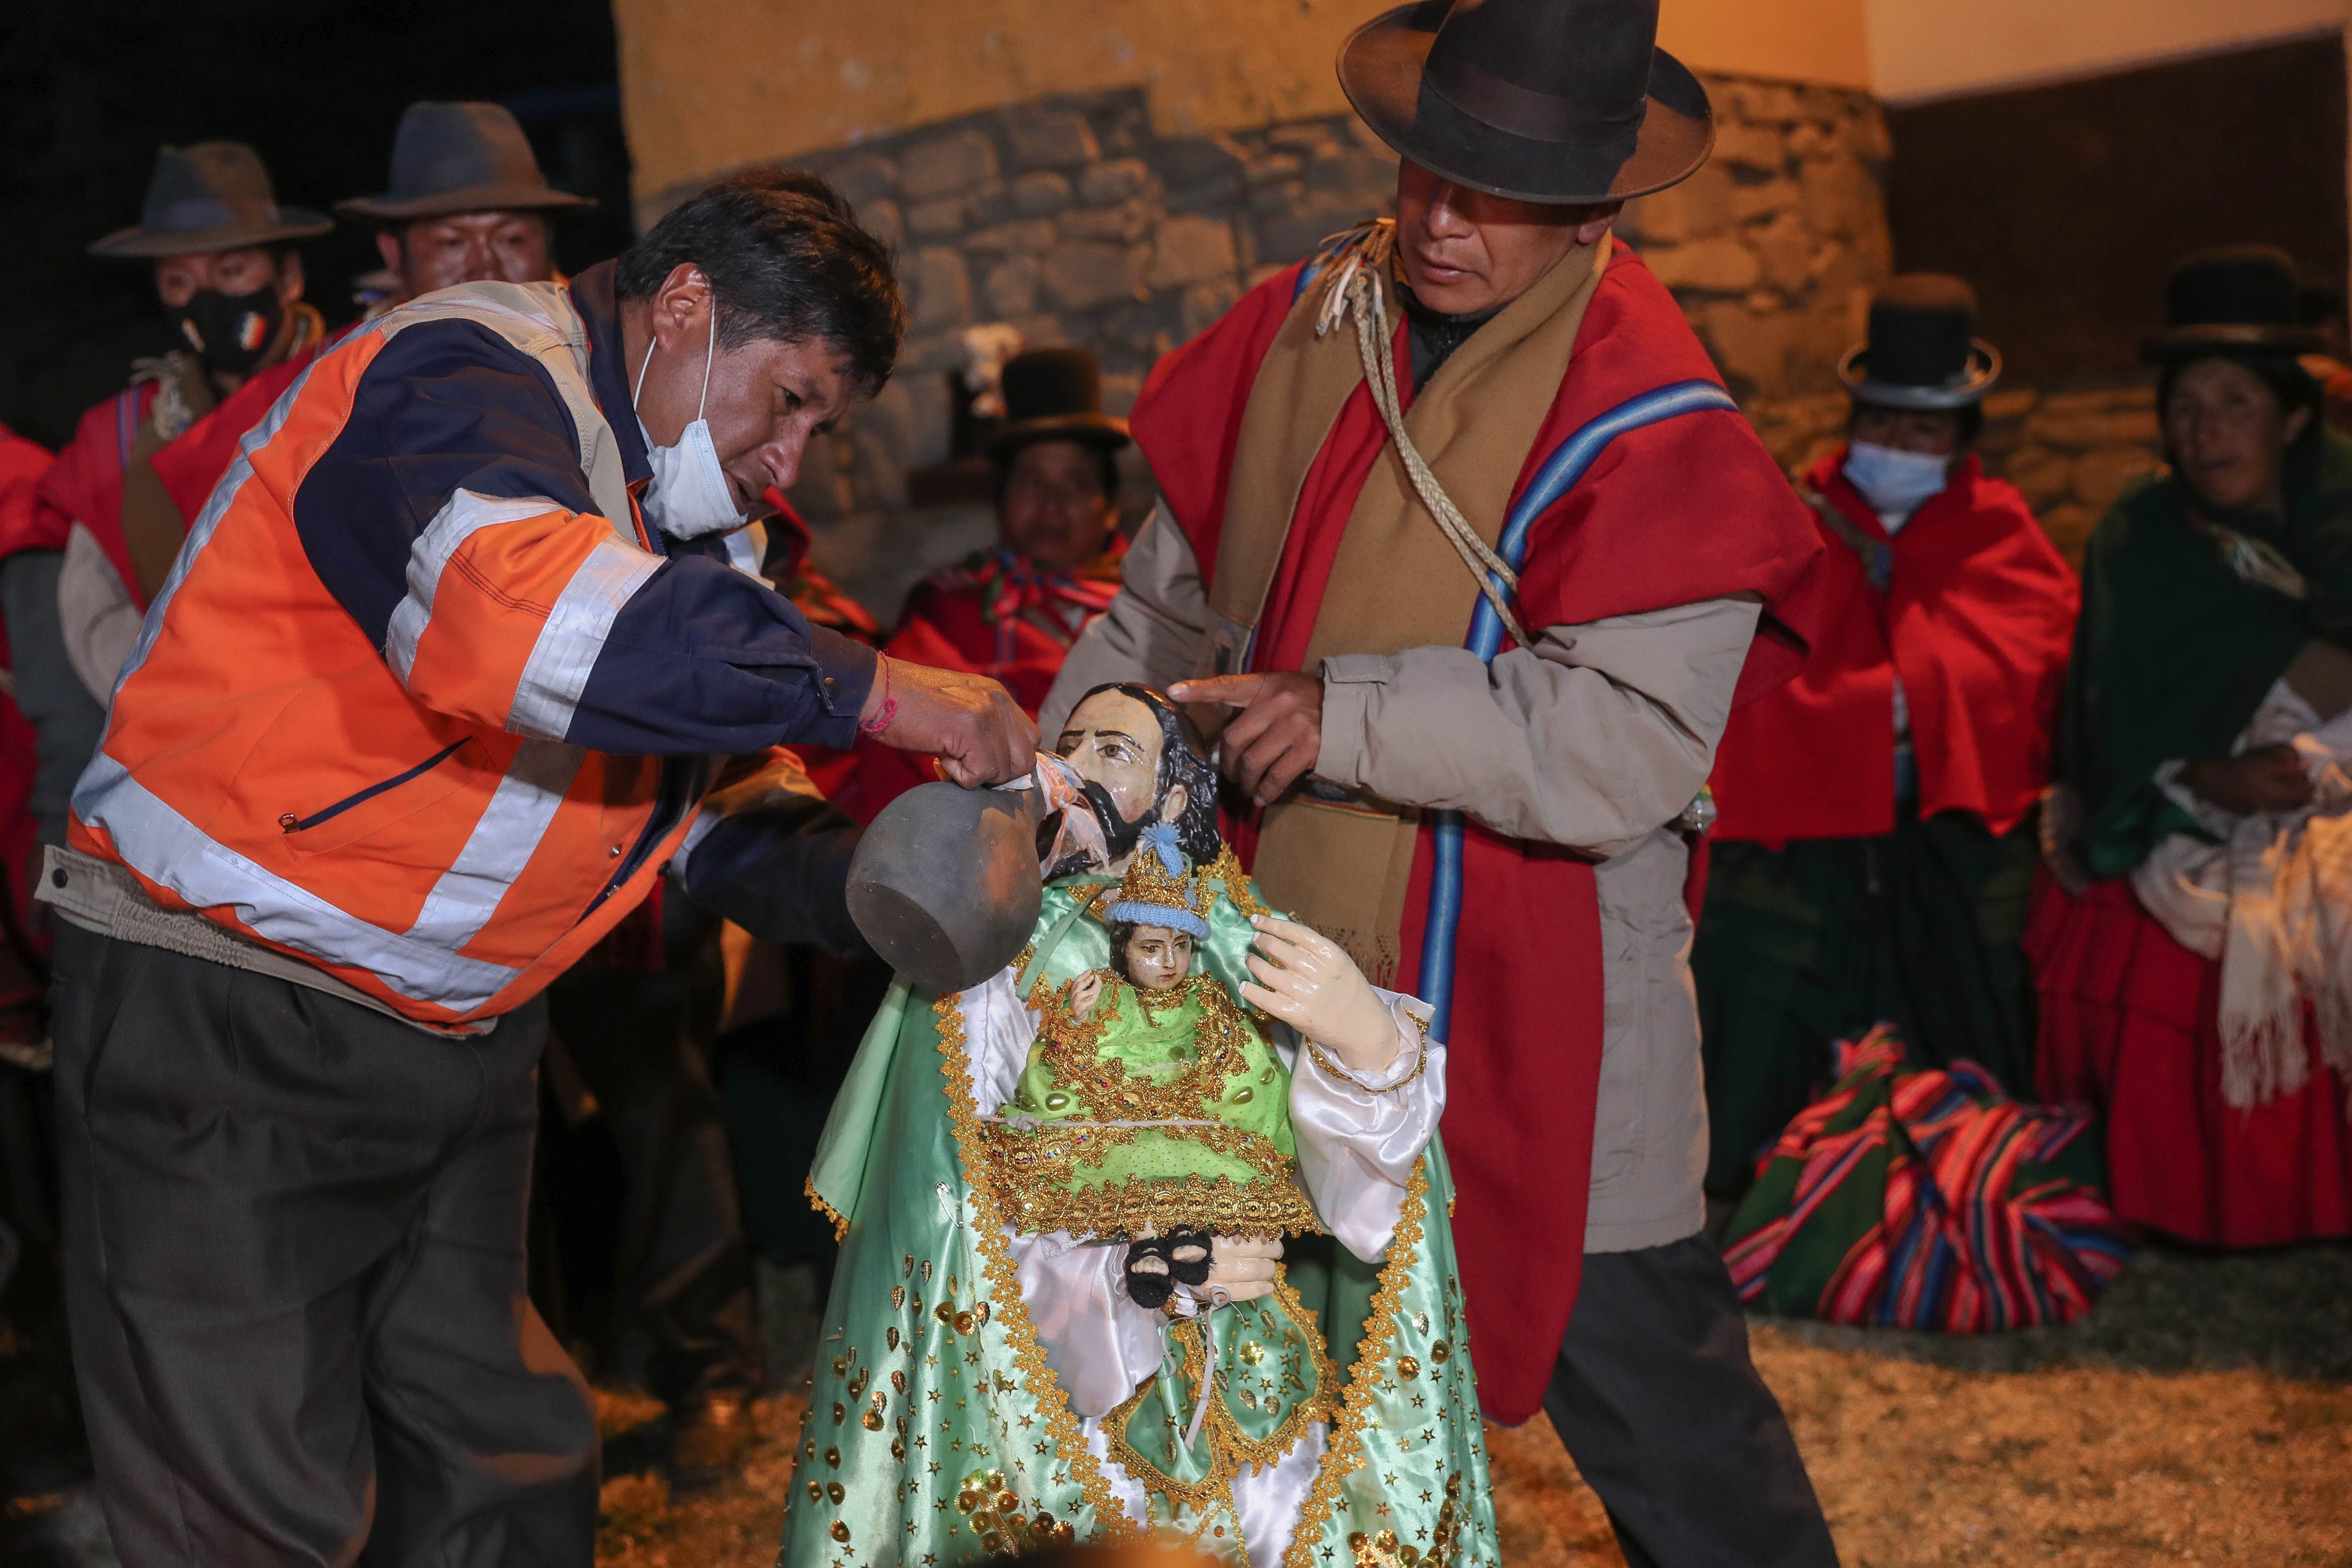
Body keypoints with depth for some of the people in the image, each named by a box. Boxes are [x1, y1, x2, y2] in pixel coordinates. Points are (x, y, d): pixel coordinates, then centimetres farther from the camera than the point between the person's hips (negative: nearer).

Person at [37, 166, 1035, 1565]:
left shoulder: (661, 503, 14)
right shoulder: (471, 376, -15)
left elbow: (708, 817, 14)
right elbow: (522, 610, -39)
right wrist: (867, 689, -32)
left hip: (456, 1033, 9)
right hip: (224, 1018, -9)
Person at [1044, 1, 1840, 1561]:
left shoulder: (1649, 423, -15)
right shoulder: (1304, 324, 4)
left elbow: (1623, 745, -23)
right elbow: (1176, 599, 15)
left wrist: (1343, 717, -25)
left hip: (1532, 997, -6)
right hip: (1284, 951, 6)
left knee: (1636, 1365, 3)